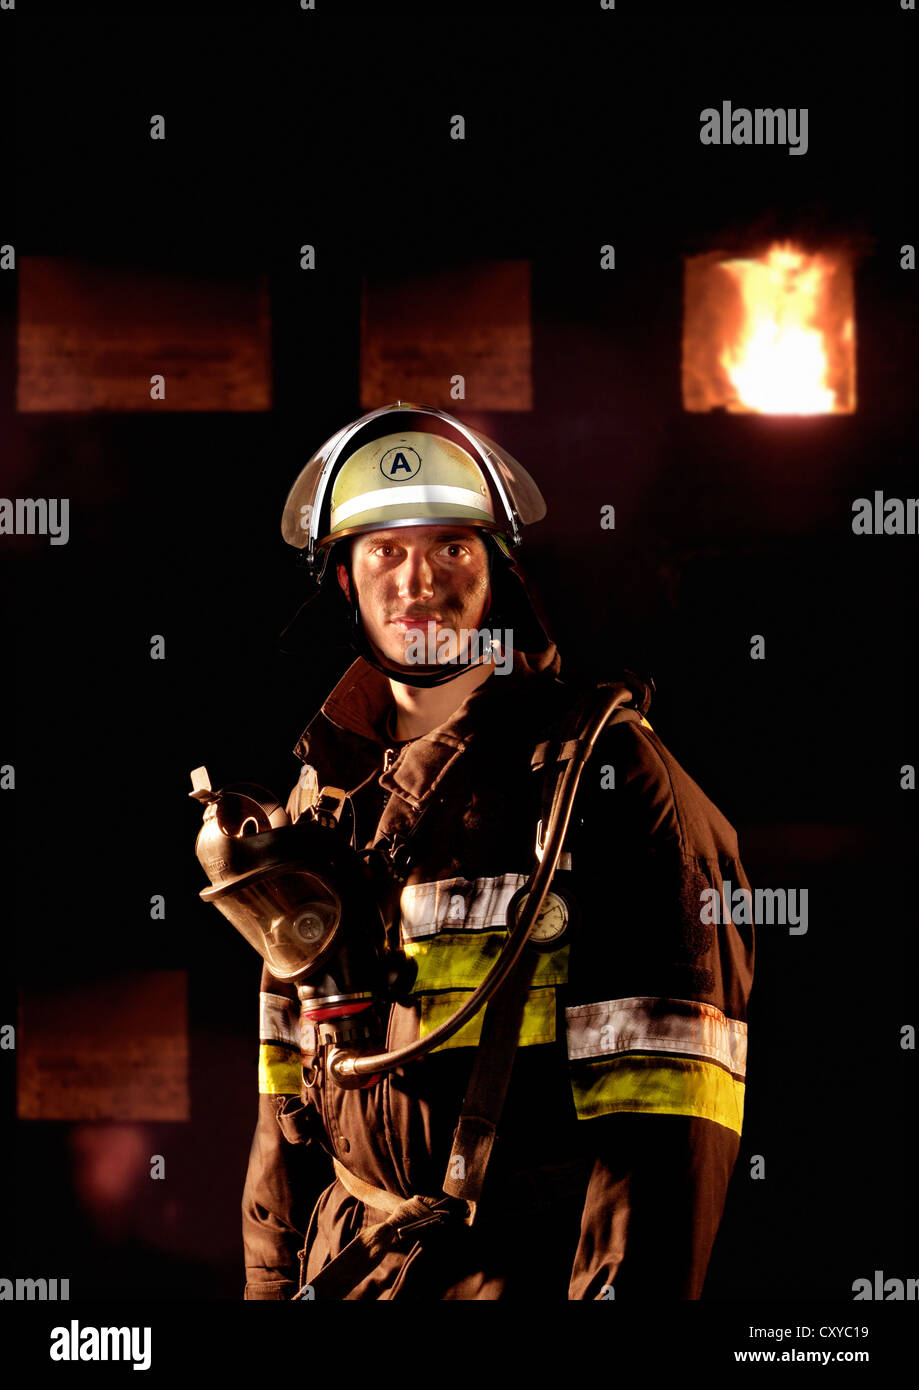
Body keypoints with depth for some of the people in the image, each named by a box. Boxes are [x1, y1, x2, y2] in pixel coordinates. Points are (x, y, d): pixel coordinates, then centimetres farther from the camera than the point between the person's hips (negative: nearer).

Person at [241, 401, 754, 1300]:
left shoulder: (605, 769, -9)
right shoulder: (330, 784, 10)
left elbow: (664, 1088, -15)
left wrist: (627, 1285, -20)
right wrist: (272, 1278, 14)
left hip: (531, 1260, -5)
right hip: (347, 1255, 5)